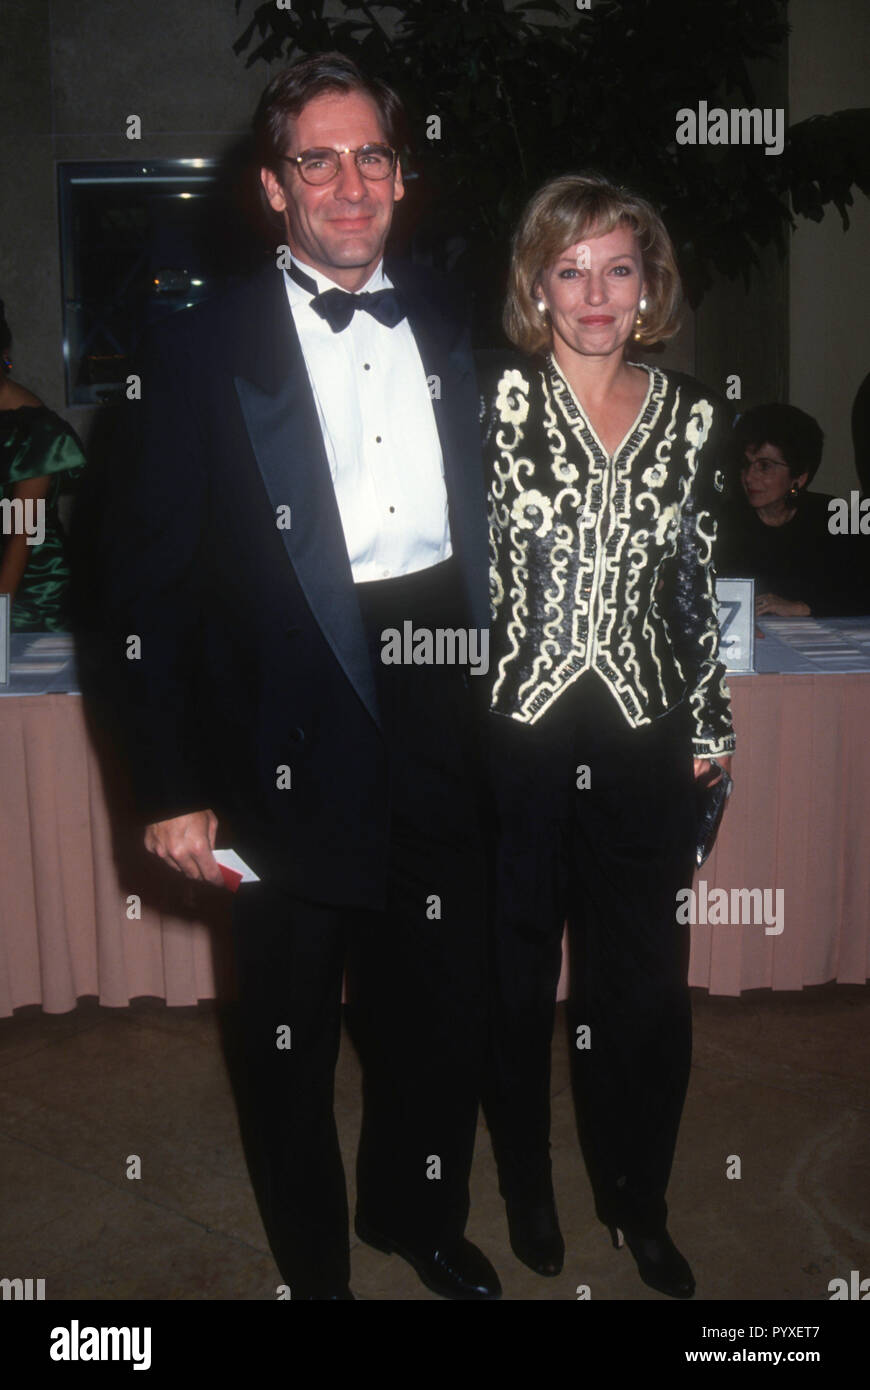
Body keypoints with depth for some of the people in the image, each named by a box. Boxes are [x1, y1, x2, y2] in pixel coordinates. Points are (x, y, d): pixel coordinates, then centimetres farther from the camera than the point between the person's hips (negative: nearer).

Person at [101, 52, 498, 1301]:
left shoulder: (451, 328, 8)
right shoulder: (205, 351, -5)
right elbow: (148, 582, -7)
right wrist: (170, 787, -11)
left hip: (441, 720, 4)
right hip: (294, 740, -3)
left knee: (444, 1002, 17)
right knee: (291, 1032, 12)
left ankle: (417, 1212, 44)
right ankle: (313, 1262, 37)